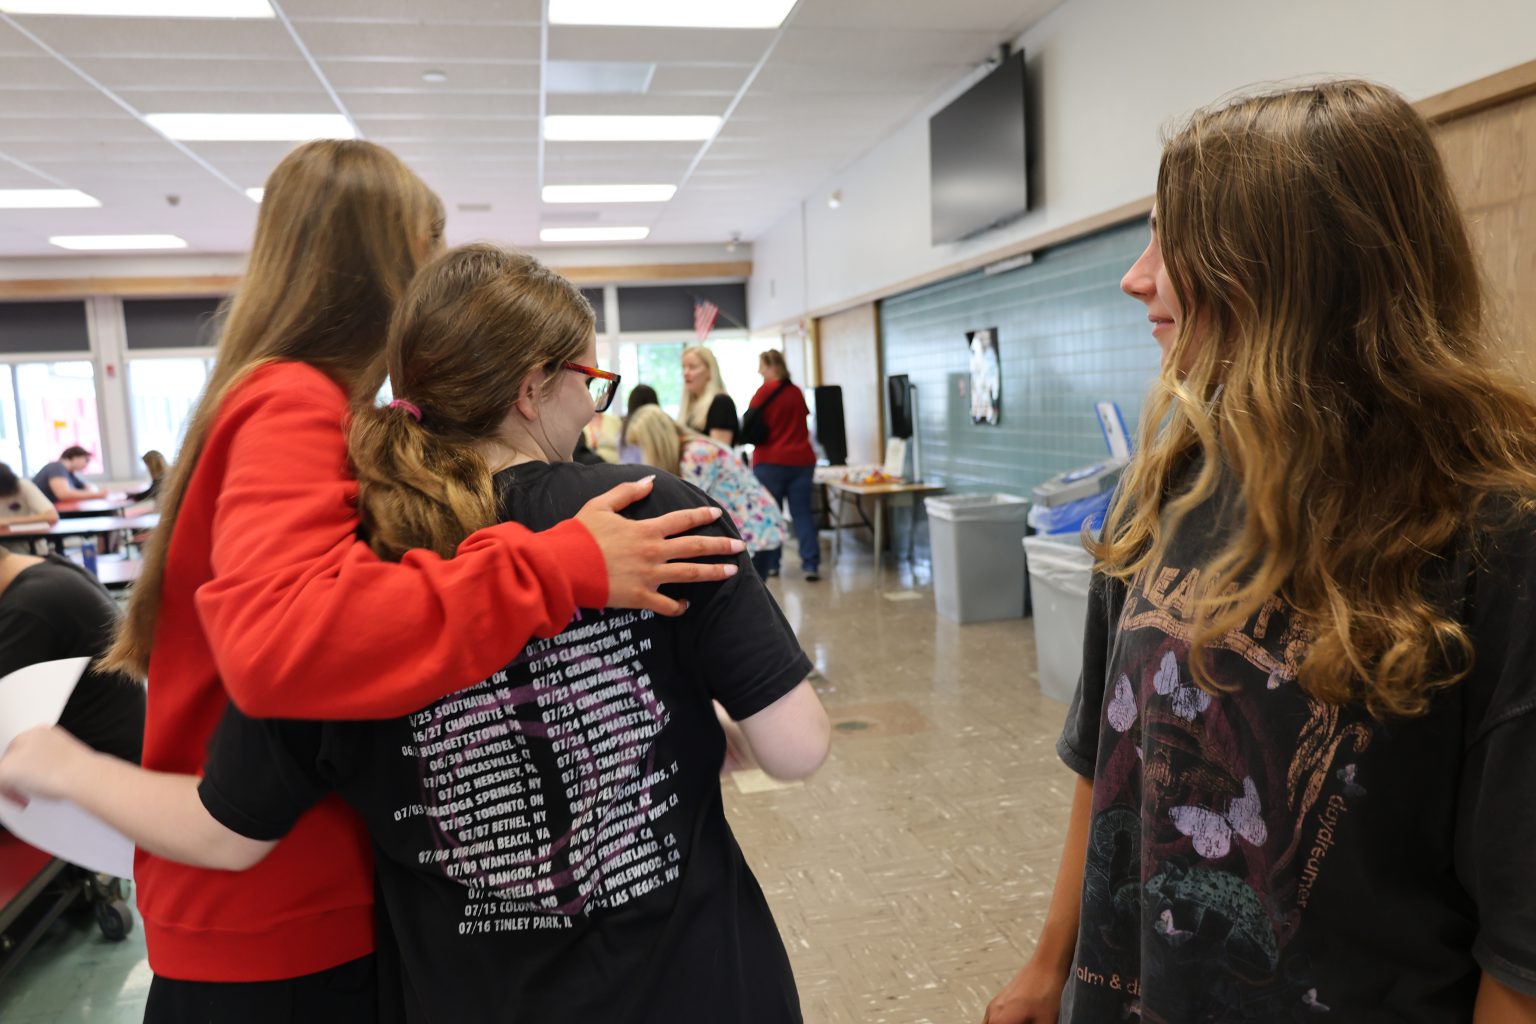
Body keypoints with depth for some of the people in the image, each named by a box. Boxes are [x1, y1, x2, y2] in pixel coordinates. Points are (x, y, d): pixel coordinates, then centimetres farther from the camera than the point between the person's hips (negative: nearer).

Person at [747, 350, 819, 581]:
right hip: (801, 459, 4)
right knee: (802, 512, 3)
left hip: (770, 462, -4)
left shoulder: (764, 392, -8)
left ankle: (770, 564, 11)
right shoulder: (797, 391, 8)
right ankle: (811, 564, -4)